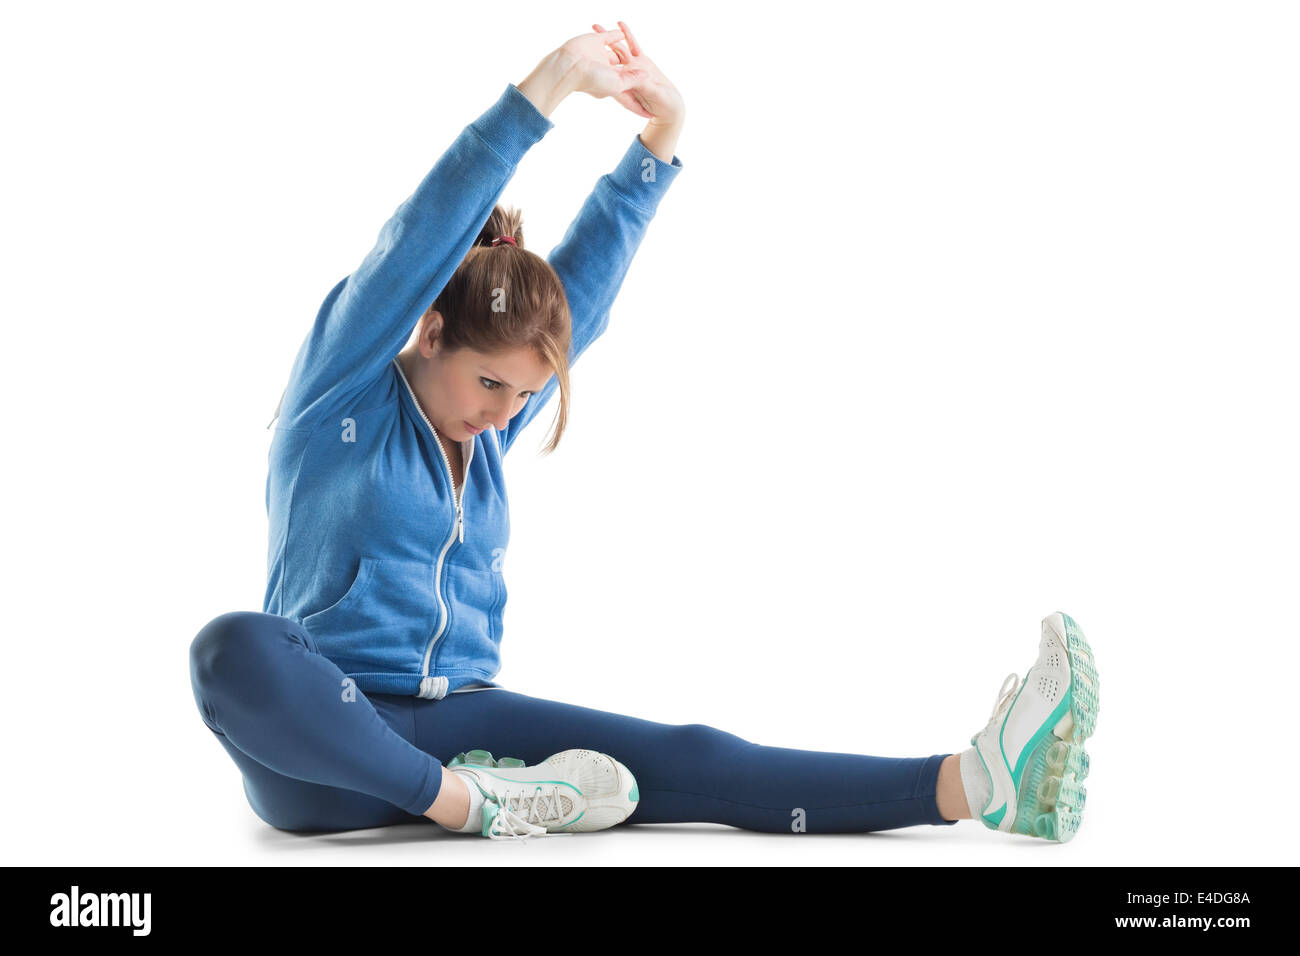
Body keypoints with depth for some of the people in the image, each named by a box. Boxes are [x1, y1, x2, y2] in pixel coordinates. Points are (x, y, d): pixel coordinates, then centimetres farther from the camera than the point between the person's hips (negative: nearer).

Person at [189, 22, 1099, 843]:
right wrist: (550, 85, -20)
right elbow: (420, 243, -15)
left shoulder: (487, 432, 12)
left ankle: (975, 784, -30)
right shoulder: (343, 390, -3)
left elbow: (587, 280, 8)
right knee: (234, 651, -41)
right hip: (322, 748, -4)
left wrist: (661, 137, 0)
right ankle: (467, 805, -31)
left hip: (458, 720, 5)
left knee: (686, 760, -16)